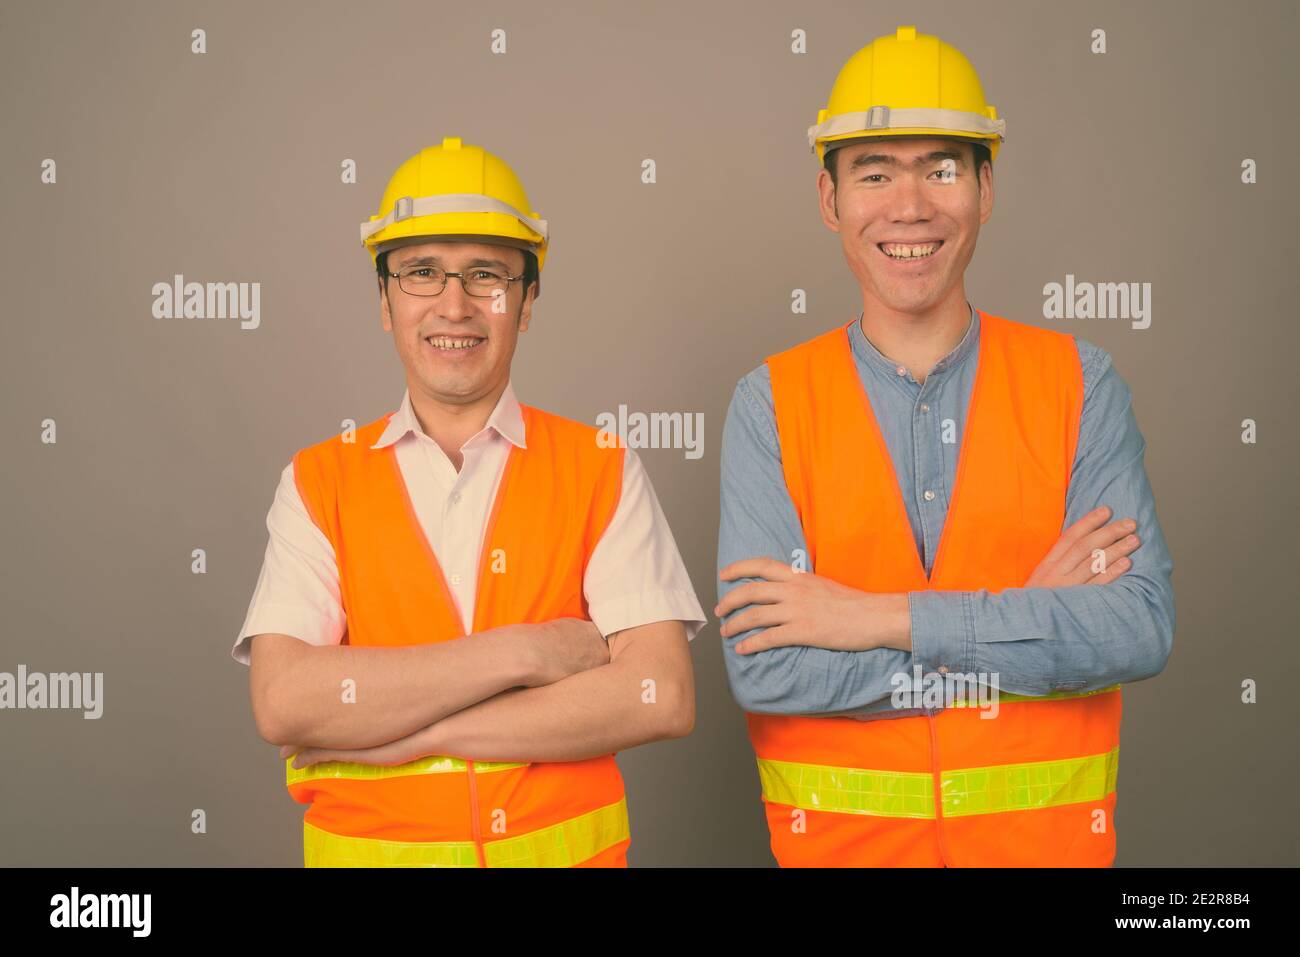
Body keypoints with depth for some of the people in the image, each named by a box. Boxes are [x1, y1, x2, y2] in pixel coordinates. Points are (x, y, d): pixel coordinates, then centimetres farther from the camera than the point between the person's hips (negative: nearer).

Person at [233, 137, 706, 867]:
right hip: (366, 846, 1)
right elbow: (283, 702, -15)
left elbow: (663, 695, -16)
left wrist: (404, 731, -17)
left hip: (566, 846, 0)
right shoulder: (317, 484, -1)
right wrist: (521, 653, -19)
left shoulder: (603, 472, -4)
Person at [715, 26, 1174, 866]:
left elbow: (1143, 628, -14)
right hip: (838, 837, -1)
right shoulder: (771, 404, -7)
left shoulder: (1077, 382, -4)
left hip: (1047, 835, 1)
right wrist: (1034, 626, -16)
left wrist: (881, 618, -19)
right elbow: (765, 667, -17)